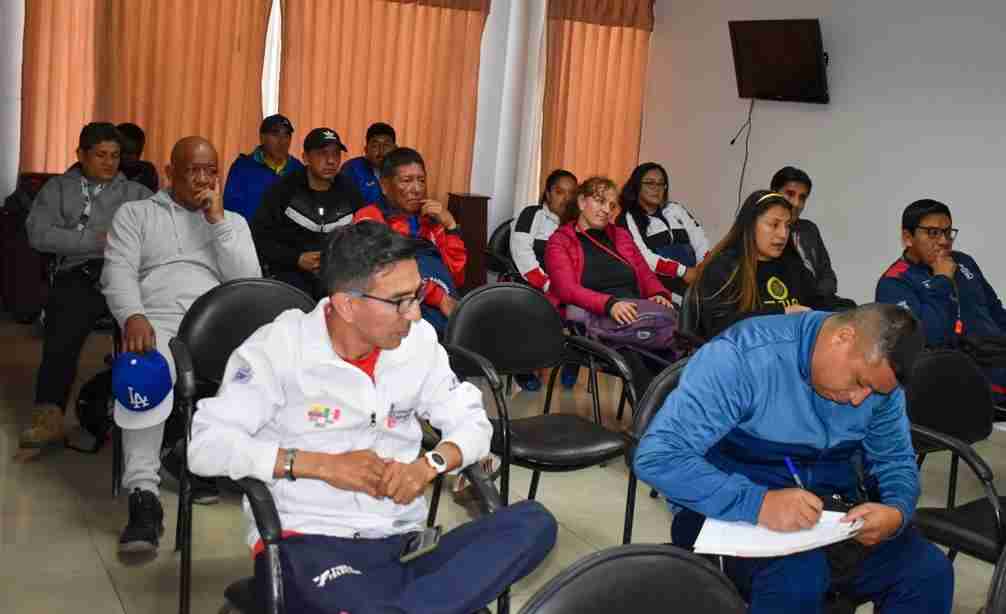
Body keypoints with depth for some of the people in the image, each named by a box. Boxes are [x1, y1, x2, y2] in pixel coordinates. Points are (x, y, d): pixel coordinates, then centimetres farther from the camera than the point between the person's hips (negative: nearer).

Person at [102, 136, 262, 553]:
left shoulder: (232, 221, 23)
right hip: (157, 320, -2)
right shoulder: (135, 213, 19)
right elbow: (118, 272, 3)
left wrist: (216, 219, 1)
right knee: (145, 370, -38)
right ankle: (143, 495, -41)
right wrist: (133, 316, -19)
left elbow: (248, 282, 7)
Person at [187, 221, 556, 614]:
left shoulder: (418, 340, 8)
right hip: (307, 542, -6)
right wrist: (323, 465, -16)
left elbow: (472, 423, 13)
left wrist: (428, 465, -9)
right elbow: (206, 447, -9)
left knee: (533, 522, -23)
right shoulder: (278, 347, -4)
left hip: (403, 544, 6)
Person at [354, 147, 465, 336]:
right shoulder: (370, 216, 10)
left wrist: (450, 225, 8)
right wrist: (440, 299, -12)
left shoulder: (431, 221, 25)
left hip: (447, 309, 5)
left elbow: (456, 277, 17)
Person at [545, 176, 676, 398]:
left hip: (637, 317, 5)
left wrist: (660, 295, -2)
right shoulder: (560, 242, 10)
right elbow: (568, 289, -6)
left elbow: (646, 275, 24)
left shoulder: (621, 235, 28)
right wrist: (610, 304, -25)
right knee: (631, 354, -38)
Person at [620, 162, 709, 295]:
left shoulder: (675, 209, 25)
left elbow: (700, 242, 16)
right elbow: (643, 257, -8)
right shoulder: (628, 219, 6)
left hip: (693, 273, 5)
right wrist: (683, 271, -16)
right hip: (659, 280, -5)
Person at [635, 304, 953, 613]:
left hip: (831, 510, 6)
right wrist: (758, 503, -38)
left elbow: (896, 460, 7)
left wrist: (897, 513, -17)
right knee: (799, 574, -35)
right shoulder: (744, 356, -24)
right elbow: (657, 456, -29)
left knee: (930, 572, -15)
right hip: (734, 513, -5)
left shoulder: (878, 373, -4)